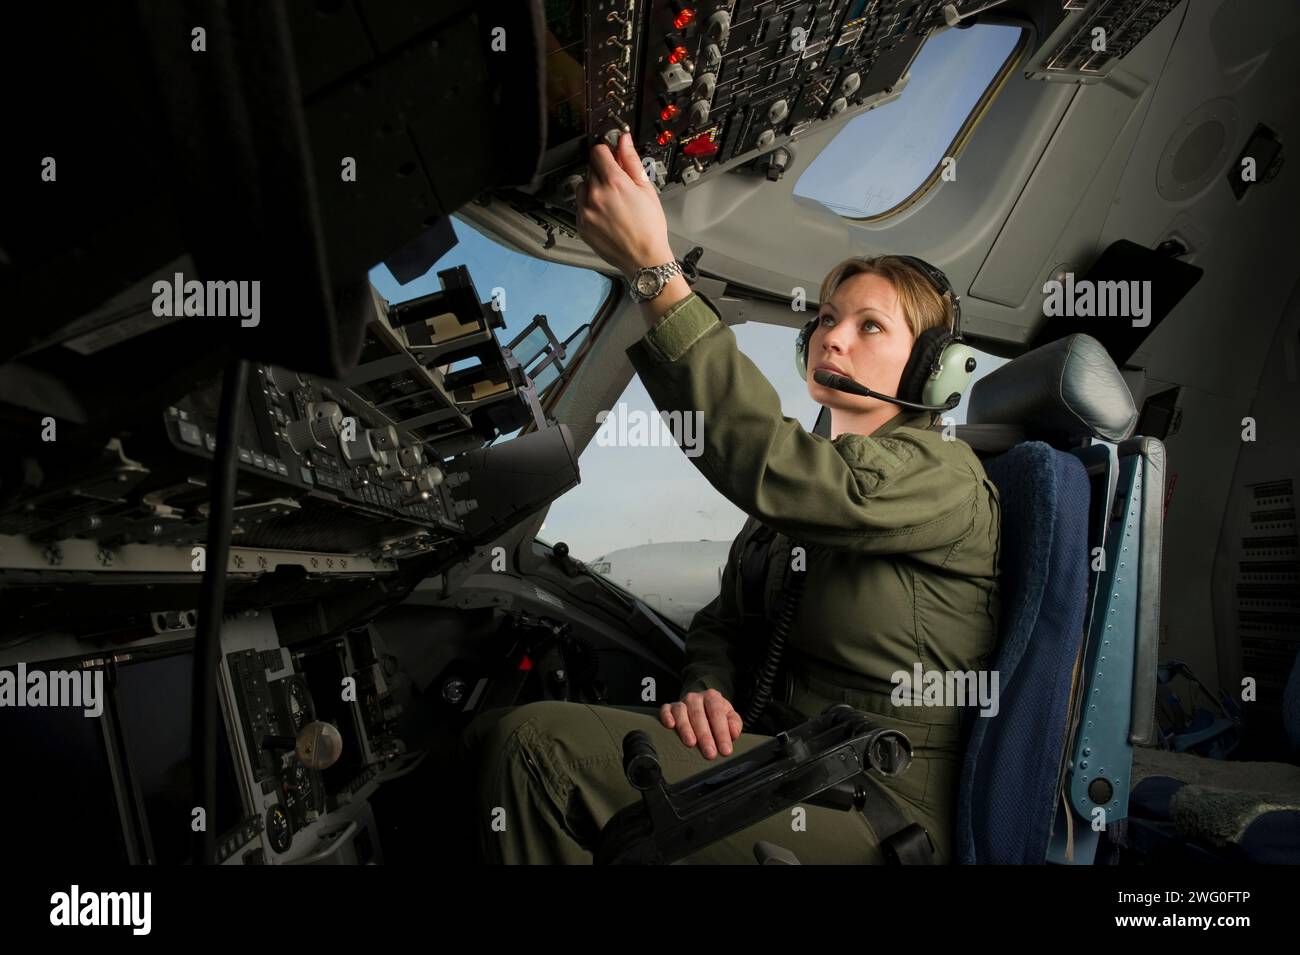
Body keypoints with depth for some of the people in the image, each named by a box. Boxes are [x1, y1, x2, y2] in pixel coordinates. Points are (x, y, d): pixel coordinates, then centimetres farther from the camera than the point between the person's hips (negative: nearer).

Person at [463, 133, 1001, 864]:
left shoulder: (941, 475, -11)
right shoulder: (800, 490, 14)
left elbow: (767, 465, -29)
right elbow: (723, 620, 18)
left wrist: (652, 268, -30)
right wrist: (708, 691, -6)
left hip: (874, 813, -8)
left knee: (536, 745, -23)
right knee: (498, 729, -2)